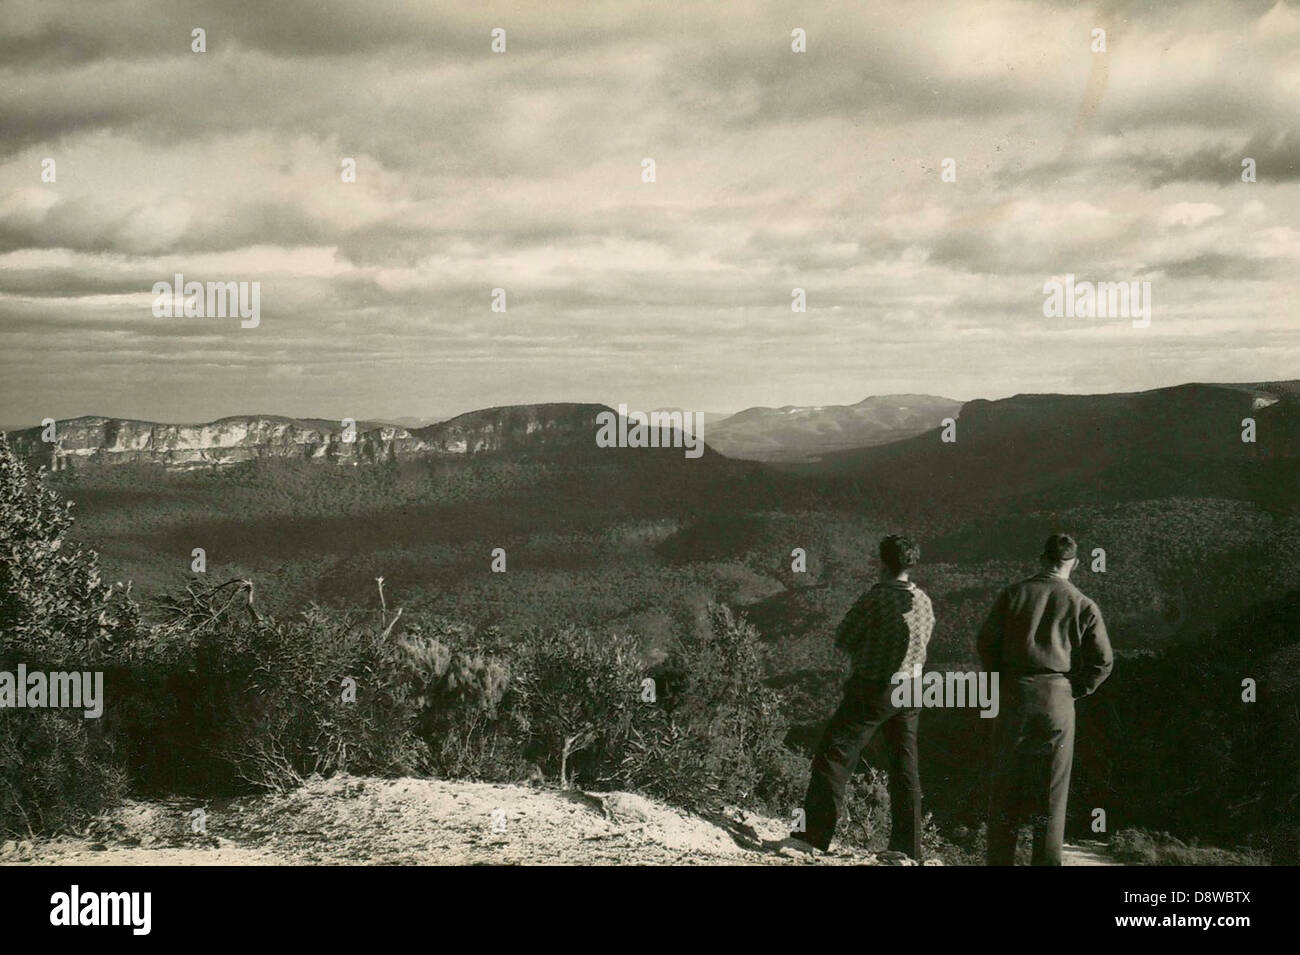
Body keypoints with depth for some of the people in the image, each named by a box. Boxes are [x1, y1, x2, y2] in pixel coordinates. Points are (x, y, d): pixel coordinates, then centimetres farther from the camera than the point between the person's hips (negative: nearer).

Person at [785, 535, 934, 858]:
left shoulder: (876, 597, -15)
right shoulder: (925, 603, 5)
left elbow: (842, 640, -8)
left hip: (872, 689, -7)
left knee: (834, 757, -4)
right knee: (904, 769, 12)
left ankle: (814, 835, -11)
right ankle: (907, 847, 15)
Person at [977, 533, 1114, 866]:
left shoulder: (1013, 594, 4)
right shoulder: (1083, 606, 3)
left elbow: (986, 641, 0)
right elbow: (1102, 661, 1)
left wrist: (1001, 679, 9)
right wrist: (1074, 689, 10)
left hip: (1015, 695, 1)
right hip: (1058, 700, 0)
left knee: (1005, 784, 8)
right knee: (1051, 791, 7)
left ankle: (1000, 858, 8)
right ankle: (1046, 859, 7)